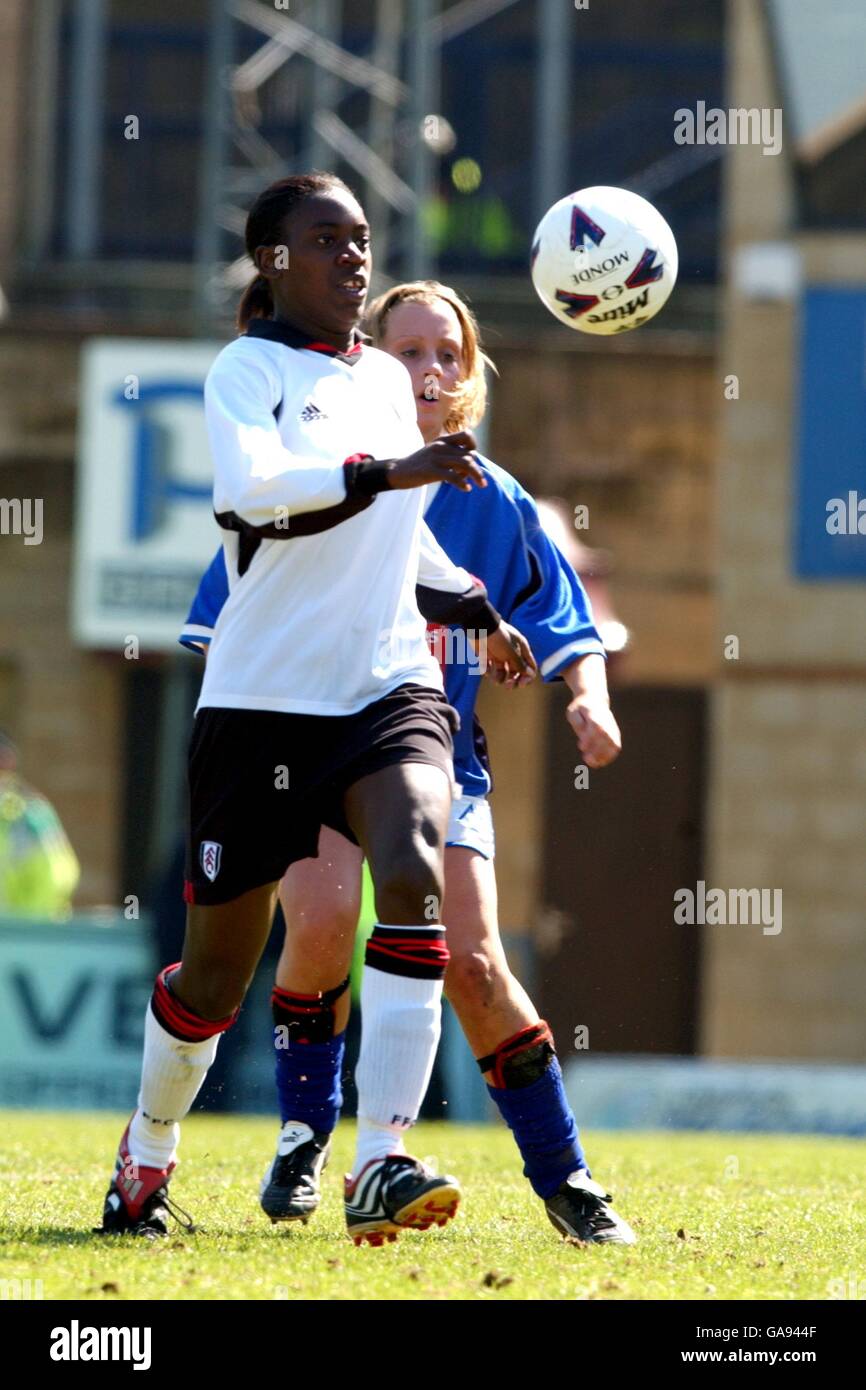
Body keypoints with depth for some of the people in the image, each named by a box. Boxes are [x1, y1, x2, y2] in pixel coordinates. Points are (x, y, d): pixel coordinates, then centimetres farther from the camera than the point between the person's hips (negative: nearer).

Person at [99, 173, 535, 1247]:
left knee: (413, 876, -26)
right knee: (215, 973, 6)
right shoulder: (248, 370, -4)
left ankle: (380, 1165, -30)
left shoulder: (388, 380, 15)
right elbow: (250, 486, -26)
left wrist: (478, 610, 27)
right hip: (261, 702, -4)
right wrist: (385, 472, -34)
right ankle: (147, 1152, 34)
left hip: (390, 687, 4)